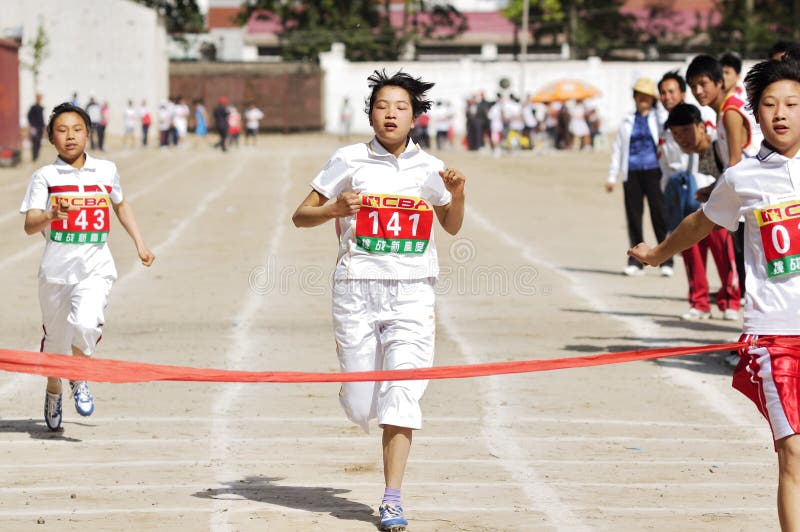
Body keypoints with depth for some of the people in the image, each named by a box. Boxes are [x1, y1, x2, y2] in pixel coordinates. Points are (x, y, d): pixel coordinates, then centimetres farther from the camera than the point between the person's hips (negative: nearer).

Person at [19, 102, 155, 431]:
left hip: (95, 267, 0)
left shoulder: (107, 171, 6)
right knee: (55, 338, 11)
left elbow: (120, 204, 26)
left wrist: (139, 243, 24)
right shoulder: (45, 177, -2)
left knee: (85, 323, -25)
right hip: (56, 267, 0)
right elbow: (29, 225, -11)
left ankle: (79, 379, 5)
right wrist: (51, 216, -31)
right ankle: (53, 391, 40)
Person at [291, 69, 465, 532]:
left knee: (402, 395, -9)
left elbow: (452, 227, 22)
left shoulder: (428, 168, 7)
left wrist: (457, 194, 1)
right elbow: (301, 216, 4)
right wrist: (335, 209, -16)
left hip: (412, 292, 1)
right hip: (358, 289, -1)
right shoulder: (350, 161, 1)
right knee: (360, 405, 0)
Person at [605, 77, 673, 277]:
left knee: (659, 215, -6)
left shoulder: (659, 119, 7)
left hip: (653, 171, -3)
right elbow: (618, 149, 17)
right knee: (633, 216, 3)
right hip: (632, 173, 3)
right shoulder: (628, 121, 15)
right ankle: (635, 262, 10)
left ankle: (666, 262, 0)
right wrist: (612, 176, 12)